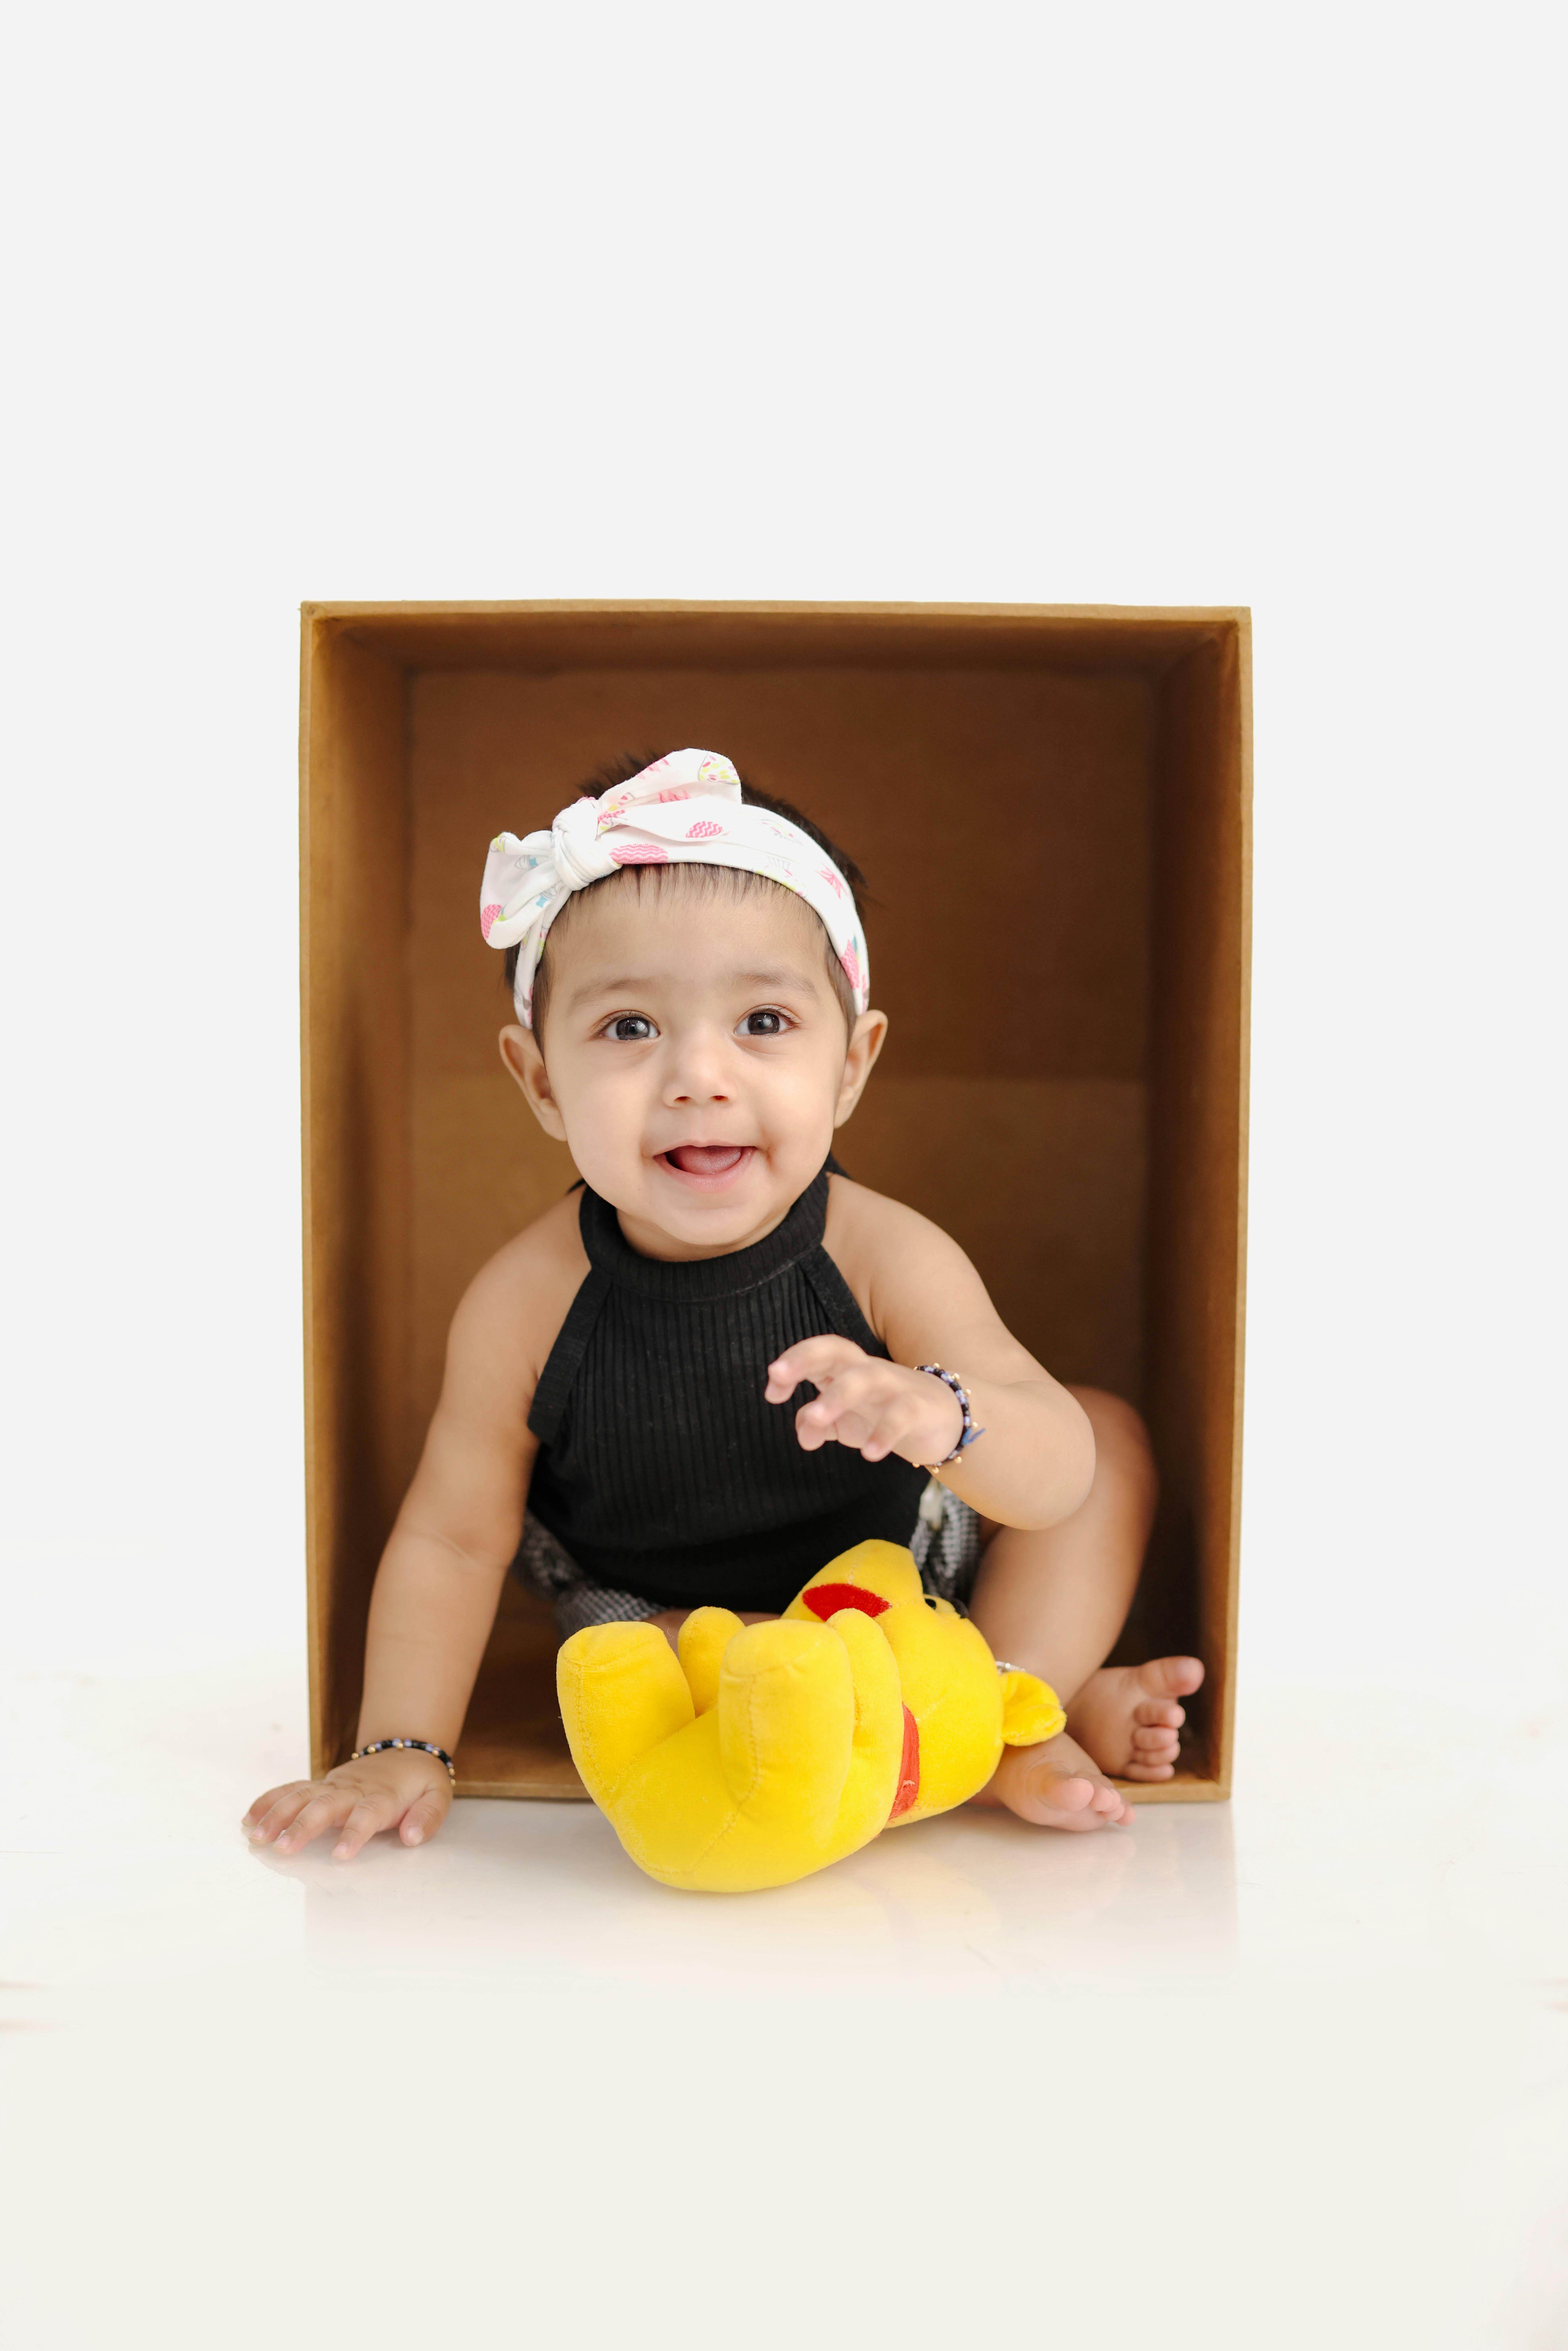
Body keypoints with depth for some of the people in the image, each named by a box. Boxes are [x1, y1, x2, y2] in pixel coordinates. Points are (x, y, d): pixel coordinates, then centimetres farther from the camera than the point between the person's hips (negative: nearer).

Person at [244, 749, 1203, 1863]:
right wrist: (403, 1749, -20)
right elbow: (453, 1537, -14)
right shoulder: (527, 1304, -27)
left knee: (1113, 1433, -9)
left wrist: (940, 1417, -56)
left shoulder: (889, 1258, -29)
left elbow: (1060, 1473, -34)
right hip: (666, 1612, 0)